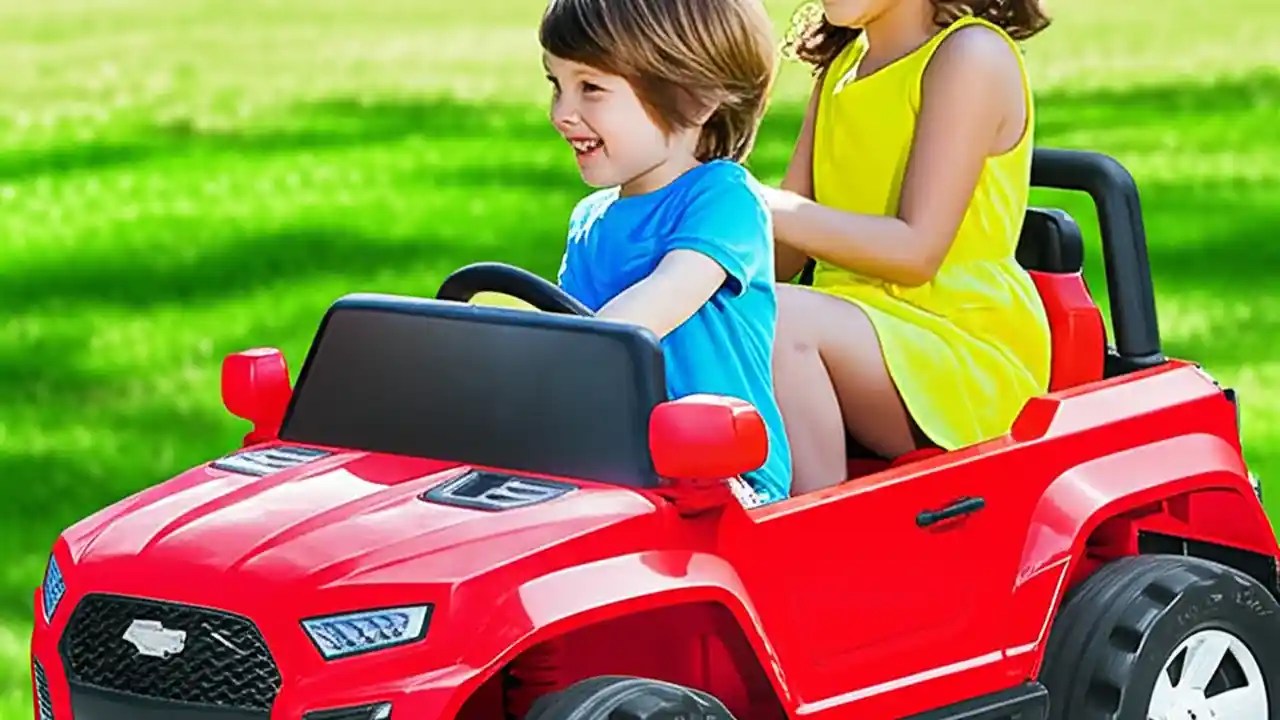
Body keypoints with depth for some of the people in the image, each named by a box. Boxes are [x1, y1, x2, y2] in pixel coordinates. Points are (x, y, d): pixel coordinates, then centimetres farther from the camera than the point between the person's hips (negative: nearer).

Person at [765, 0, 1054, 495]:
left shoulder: (971, 54, -7)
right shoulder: (840, 66, 18)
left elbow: (916, 252, -17)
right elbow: (781, 257, 10)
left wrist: (767, 209, -25)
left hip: (971, 356, -7)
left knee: (778, 319, -33)